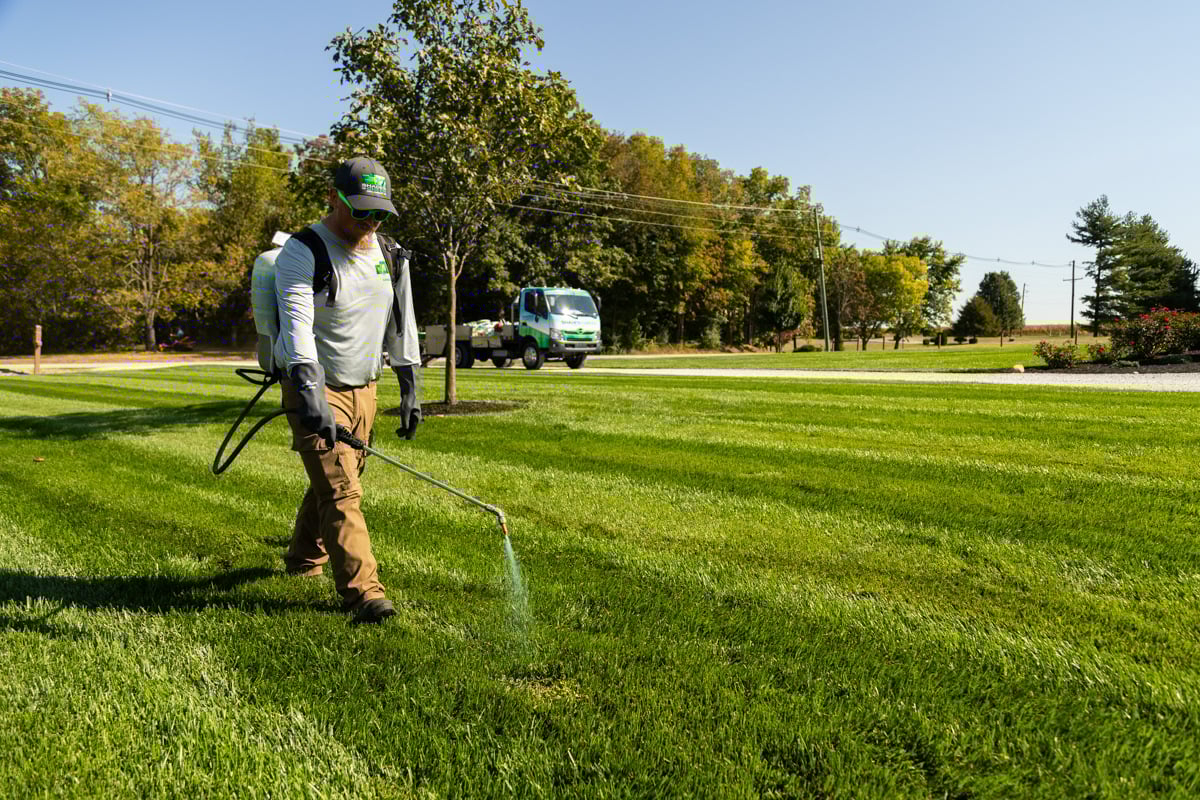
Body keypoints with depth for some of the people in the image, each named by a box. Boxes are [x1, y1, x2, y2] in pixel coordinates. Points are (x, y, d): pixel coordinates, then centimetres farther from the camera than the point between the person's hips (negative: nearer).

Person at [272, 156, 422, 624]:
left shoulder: (390, 256, 6)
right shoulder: (302, 253, -14)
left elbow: (401, 324, 12)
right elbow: (296, 325, -26)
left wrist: (410, 389, 7)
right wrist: (311, 395, -39)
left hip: (363, 388, 6)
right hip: (315, 390, -6)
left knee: (337, 480, 16)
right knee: (339, 490, -12)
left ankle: (305, 558, 38)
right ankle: (361, 591, -10)